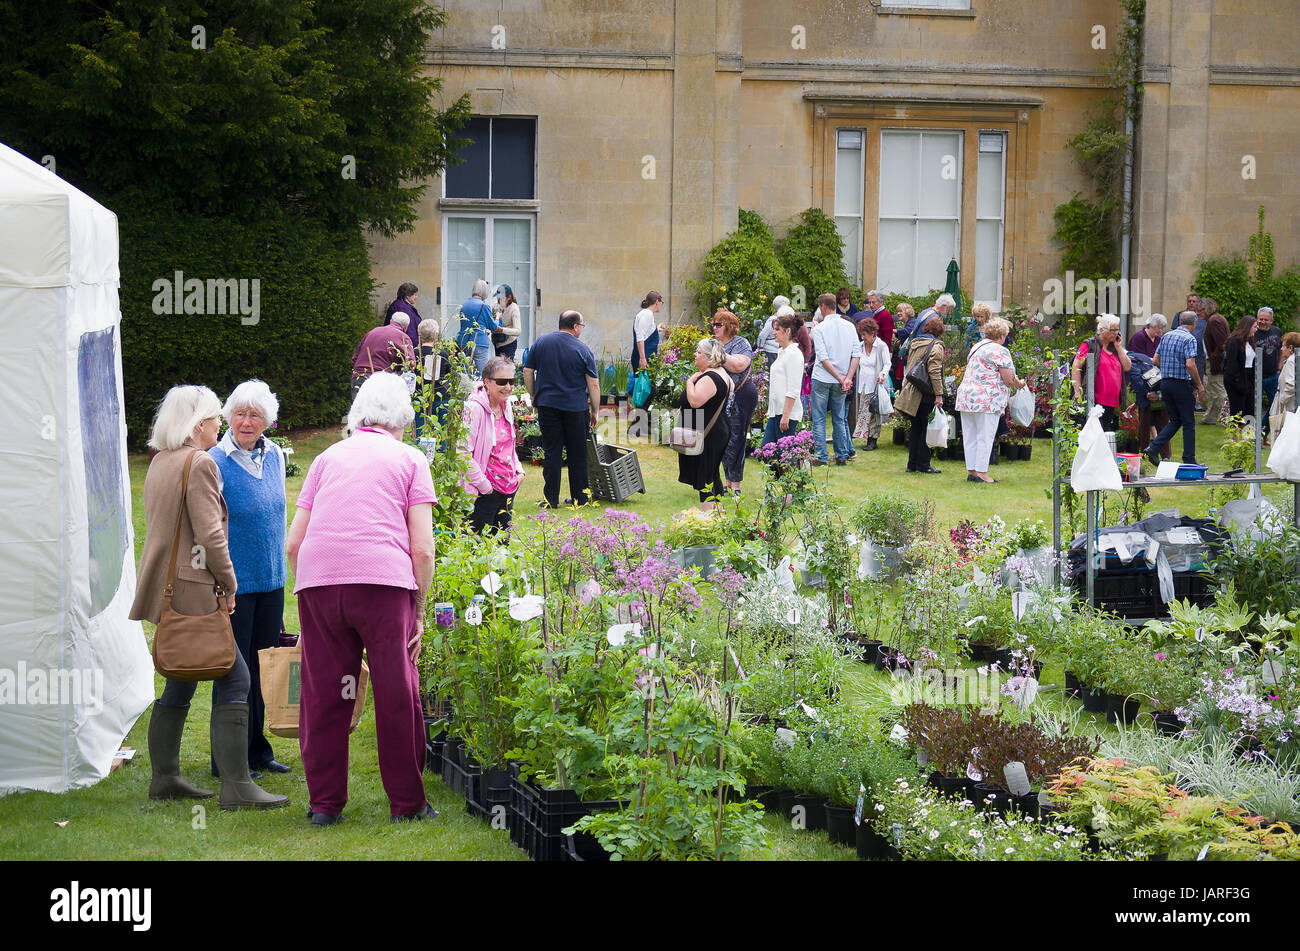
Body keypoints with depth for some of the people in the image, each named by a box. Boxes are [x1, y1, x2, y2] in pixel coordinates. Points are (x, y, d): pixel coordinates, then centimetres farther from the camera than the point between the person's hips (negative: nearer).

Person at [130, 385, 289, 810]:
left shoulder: (159, 462, 17)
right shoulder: (200, 464, -13)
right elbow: (210, 535, -18)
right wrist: (228, 584, -7)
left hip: (166, 586, 10)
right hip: (193, 589, -10)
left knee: (180, 681, 17)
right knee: (233, 679, -8)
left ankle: (164, 777, 20)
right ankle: (236, 785, -12)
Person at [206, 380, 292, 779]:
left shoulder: (274, 455, 6)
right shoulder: (215, 462, -13)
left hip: (271, 581, 6)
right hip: (233, 582, -6)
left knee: (263, 667, 13)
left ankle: (256, 749, 25)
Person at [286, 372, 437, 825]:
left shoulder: (328, 457, 23)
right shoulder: (409, 459, 15)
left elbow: (293, 543, 17)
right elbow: (422, 548, 5)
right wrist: (419, 612, 12)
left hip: (316, 582, 3)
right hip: (383, 582, -3)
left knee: (322, 694, 9)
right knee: (397, 694, 5)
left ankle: (324, 802, 13)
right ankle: (407, 802, 10)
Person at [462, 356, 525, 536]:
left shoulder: (506, 405, 10)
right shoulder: (474, 409, -16)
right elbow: (463, 453, -20)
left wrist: (519, 471, 11)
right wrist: (483, 485, -17)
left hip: (509, 488, 8)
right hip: (483, 493, -8)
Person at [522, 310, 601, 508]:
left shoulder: (541, 342, 3)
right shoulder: (583, 350, -5)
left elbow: (527, 372, 6)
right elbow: (593, 385, -4)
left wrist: (534, 396, 18)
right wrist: (595, 411, 5)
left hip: (547, 405, 2)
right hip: (576, 407, -2)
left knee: (551, 452, 5)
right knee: (577, 454, 9)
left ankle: (551, 499, 3)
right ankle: (580, 498, 14)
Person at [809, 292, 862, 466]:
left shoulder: (819, 328, -9)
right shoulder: (849, 326, 4)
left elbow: (823, 358, -15)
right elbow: (857, 354, -2)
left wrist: (841, 378, -12)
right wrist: (847, 378, -6)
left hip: (822, 378, -4)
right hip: (840, 382, 4)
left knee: (819, 419, 3)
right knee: (839, 419, 13)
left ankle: (821, 457, 1)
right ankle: (842, 456, 13)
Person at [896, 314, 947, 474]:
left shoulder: (915, 344, 12)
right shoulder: (936, 347, -9)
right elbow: (934, 372, -15)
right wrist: (939, 394, -14)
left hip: (912, 392, 7)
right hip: (926, 394, -7)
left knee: (916, 427, 13)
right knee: (926, 428, 0)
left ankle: (912, 464, 15)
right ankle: (923, 465, 2)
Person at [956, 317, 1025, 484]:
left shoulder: (976, 347, 18)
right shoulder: (1000, 351, -7)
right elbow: (1008, 380, -10)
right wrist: (1019, 383, 12)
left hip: (965, 395, 8)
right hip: (987, 400, -8)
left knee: (970, 437, 10)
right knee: (985, 437, -3)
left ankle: (971, 470, 12)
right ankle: (981, 472, -4)